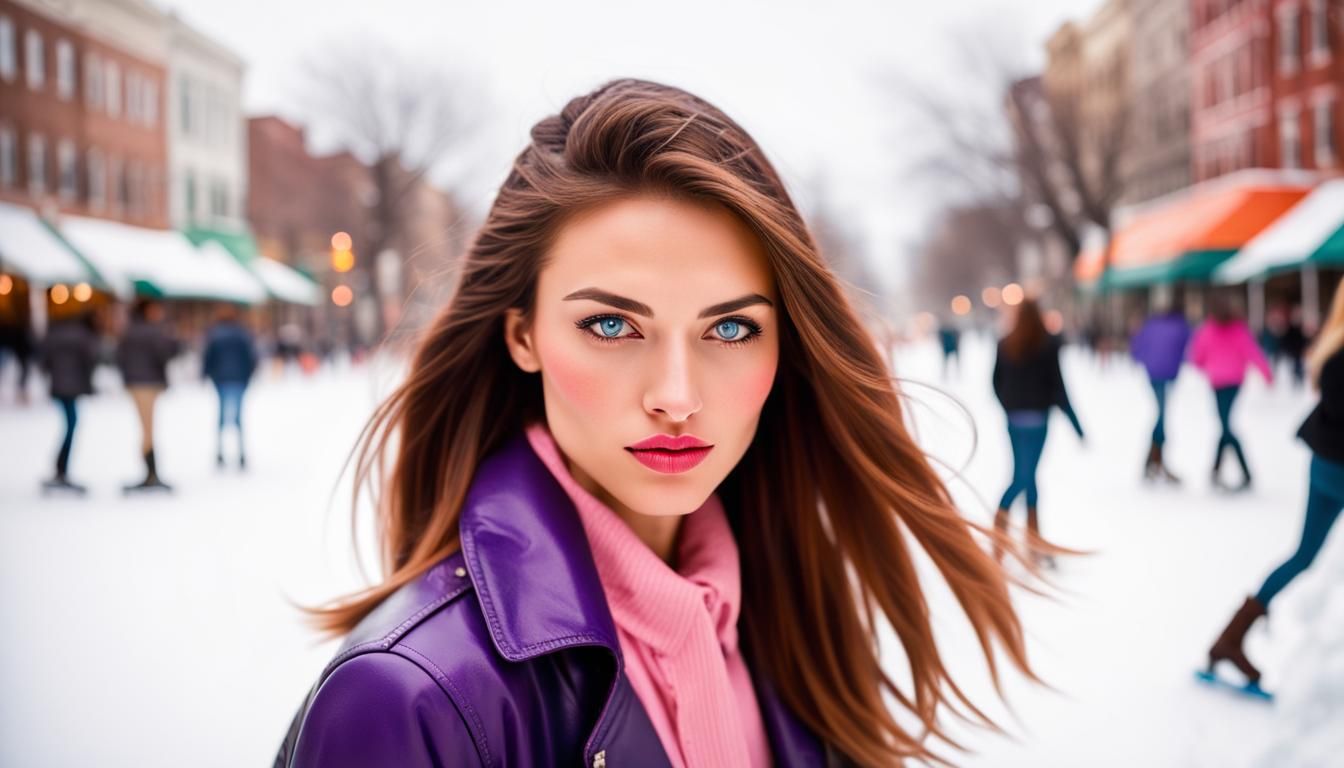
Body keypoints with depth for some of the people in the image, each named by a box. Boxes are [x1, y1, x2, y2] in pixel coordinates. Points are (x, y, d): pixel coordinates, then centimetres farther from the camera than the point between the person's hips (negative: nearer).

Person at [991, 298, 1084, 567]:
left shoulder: (1005, 345, 5)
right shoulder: (1048, 344, -9)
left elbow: (997, 383, 9)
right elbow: (1057, 386, -11)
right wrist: (1077, 425, -7)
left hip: (1014, 419, 5)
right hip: (1036, 419, -5)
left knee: (1027, 476, 14)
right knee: (1023, 478, -2)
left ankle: (1034, 542, 18)